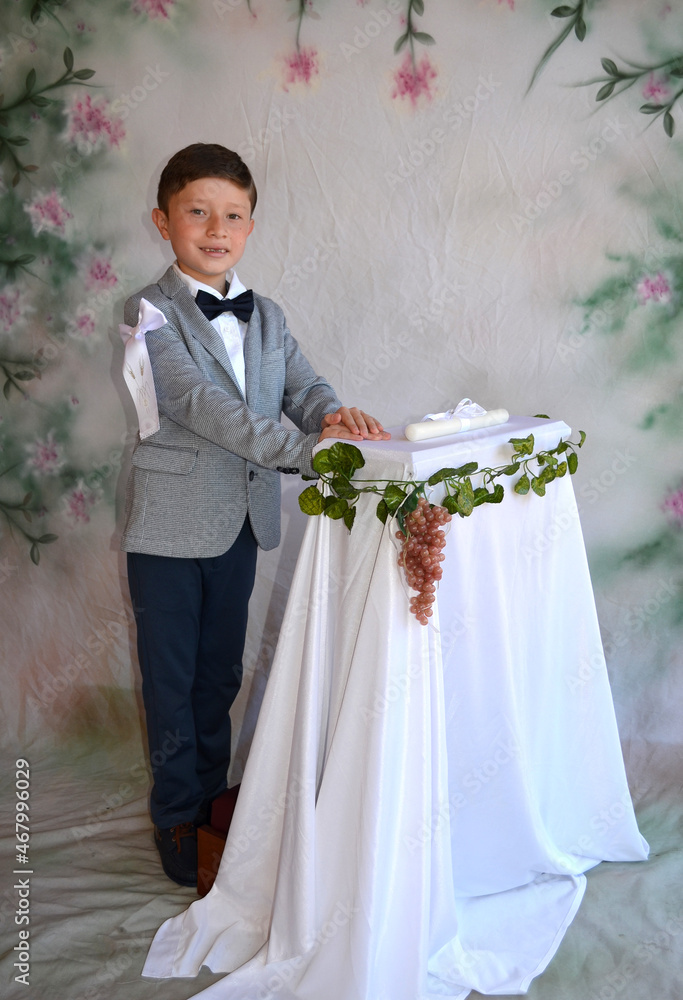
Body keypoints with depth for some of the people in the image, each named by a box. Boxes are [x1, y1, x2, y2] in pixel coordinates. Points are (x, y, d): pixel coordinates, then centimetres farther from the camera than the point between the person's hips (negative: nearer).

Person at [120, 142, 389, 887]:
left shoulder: (266, 316, 9)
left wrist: (333, 414, -26)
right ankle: (177, 814, 27)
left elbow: (302, 386, -1)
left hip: (242, 520, 6)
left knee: (221, 672, 18)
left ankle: (212, 796, 36)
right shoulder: (149, 314, -13)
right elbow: (202, 404, -25)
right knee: (172, 680, 9)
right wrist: (306, 450, -34)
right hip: (169, 525, -5)